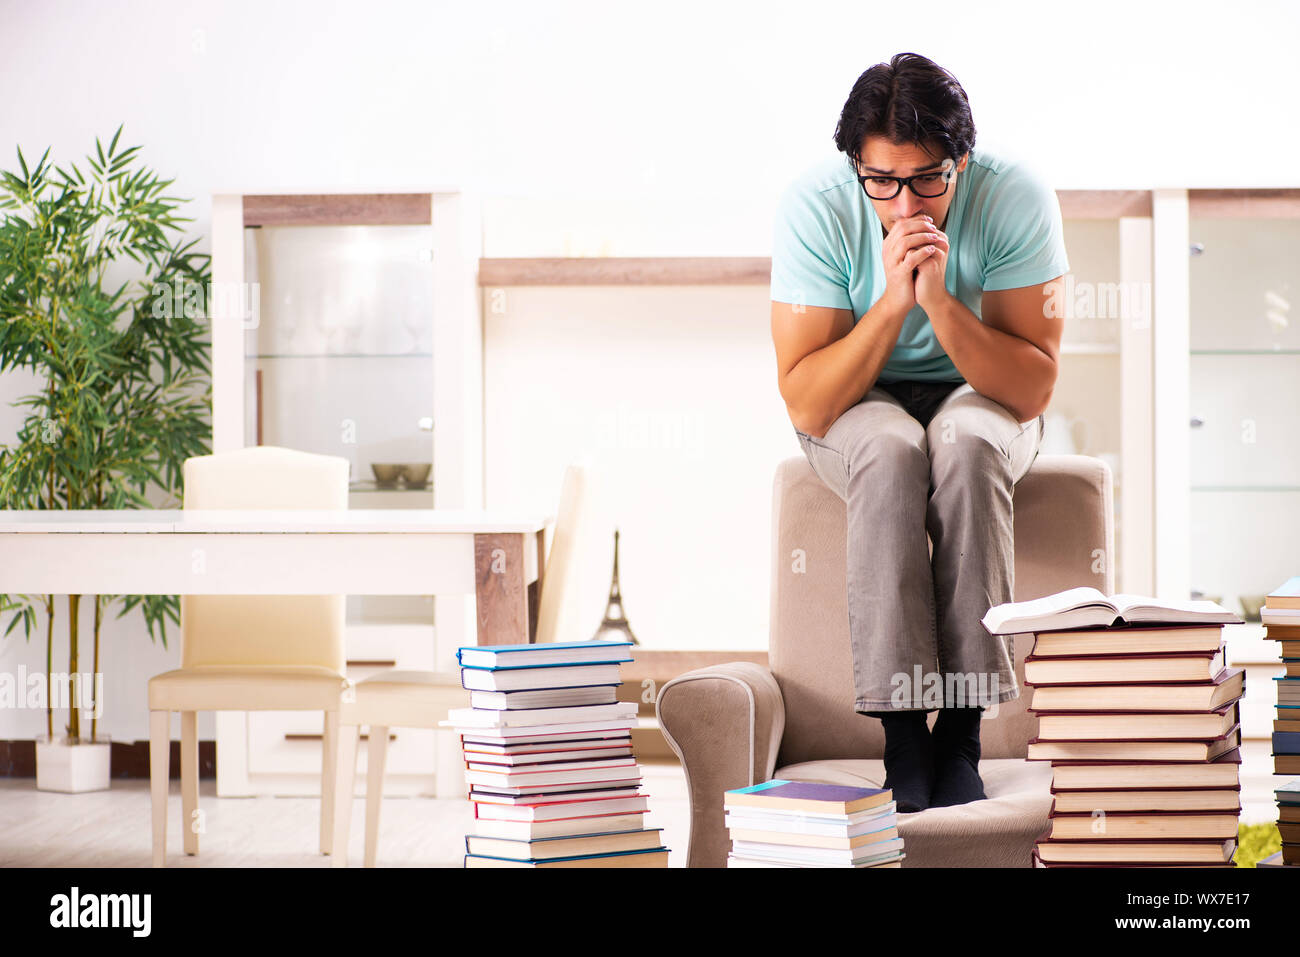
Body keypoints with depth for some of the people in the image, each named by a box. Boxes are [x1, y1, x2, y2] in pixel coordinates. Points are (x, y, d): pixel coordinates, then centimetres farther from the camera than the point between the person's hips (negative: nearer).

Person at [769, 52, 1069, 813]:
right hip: (859, 406, 0)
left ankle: (962, 731, -29)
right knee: (891, 450, -35)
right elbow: (807, 405, -24)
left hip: (982, 399, 0)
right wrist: (892, 301, -36)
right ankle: (902, 730, -31)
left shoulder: (1017, 197, -22)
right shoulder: (815, 208, -23)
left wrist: (939, 299, -36)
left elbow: (1033, 388, -23)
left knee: (964, 443, -35)